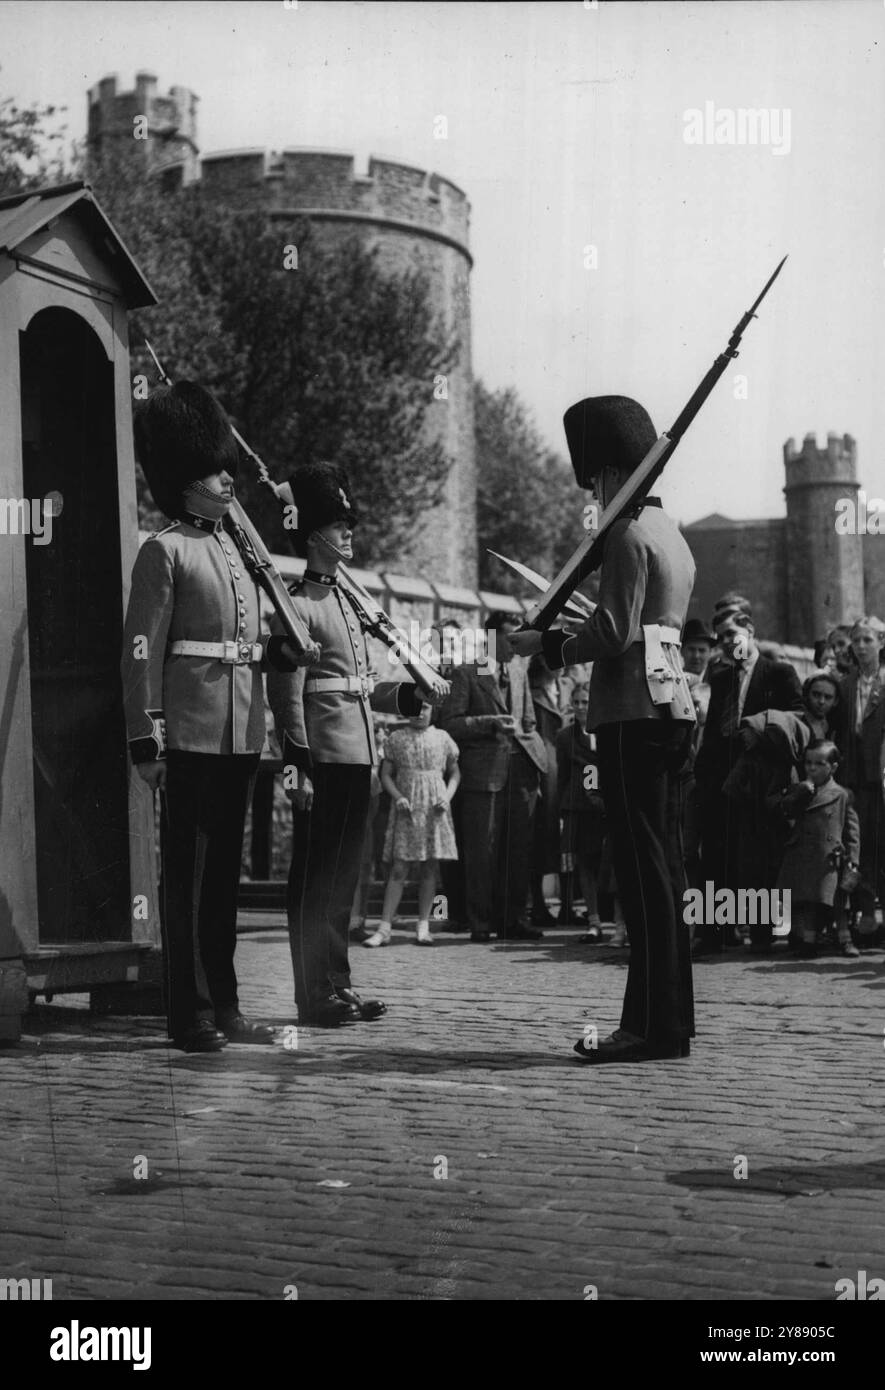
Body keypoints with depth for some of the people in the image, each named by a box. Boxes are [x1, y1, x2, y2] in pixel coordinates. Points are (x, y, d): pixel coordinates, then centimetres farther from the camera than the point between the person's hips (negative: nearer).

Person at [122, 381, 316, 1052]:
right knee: (188, 871, -2)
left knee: (225, 870, 12)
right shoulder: (165, 550, -5)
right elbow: (143, 650, -10)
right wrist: (146, 740, -16)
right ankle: (192, 1016, 2)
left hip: (242, 732, 7)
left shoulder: (235, 548, 17)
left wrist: (282, 650, 6)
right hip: (192, 734, -7)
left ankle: (224, 1006, 18)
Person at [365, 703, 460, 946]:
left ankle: (423, 927, 8)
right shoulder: (396, 739, 5)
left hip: (434, 810, 1)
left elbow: (454, 773, 12)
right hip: (406, 810, -1)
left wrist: (447, 797, -5)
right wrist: (398, 797, -11)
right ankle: (384, 928, -6)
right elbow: (386, 774, 5)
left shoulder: (442, 738, 7)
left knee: (429, 868, 3)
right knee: (398, 869, -5)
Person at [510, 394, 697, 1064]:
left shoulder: (629, 535, -10)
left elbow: (615, 633, -17)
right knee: (663, 867, 11)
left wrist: (550, 645, -5)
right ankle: (670, 1020, 15)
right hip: (670, 707, 10)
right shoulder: (671, 533, 20)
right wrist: (563, 640, 19)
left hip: (633, 713, -10)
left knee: (644, 868, -9)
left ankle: (652, 1027, -8)